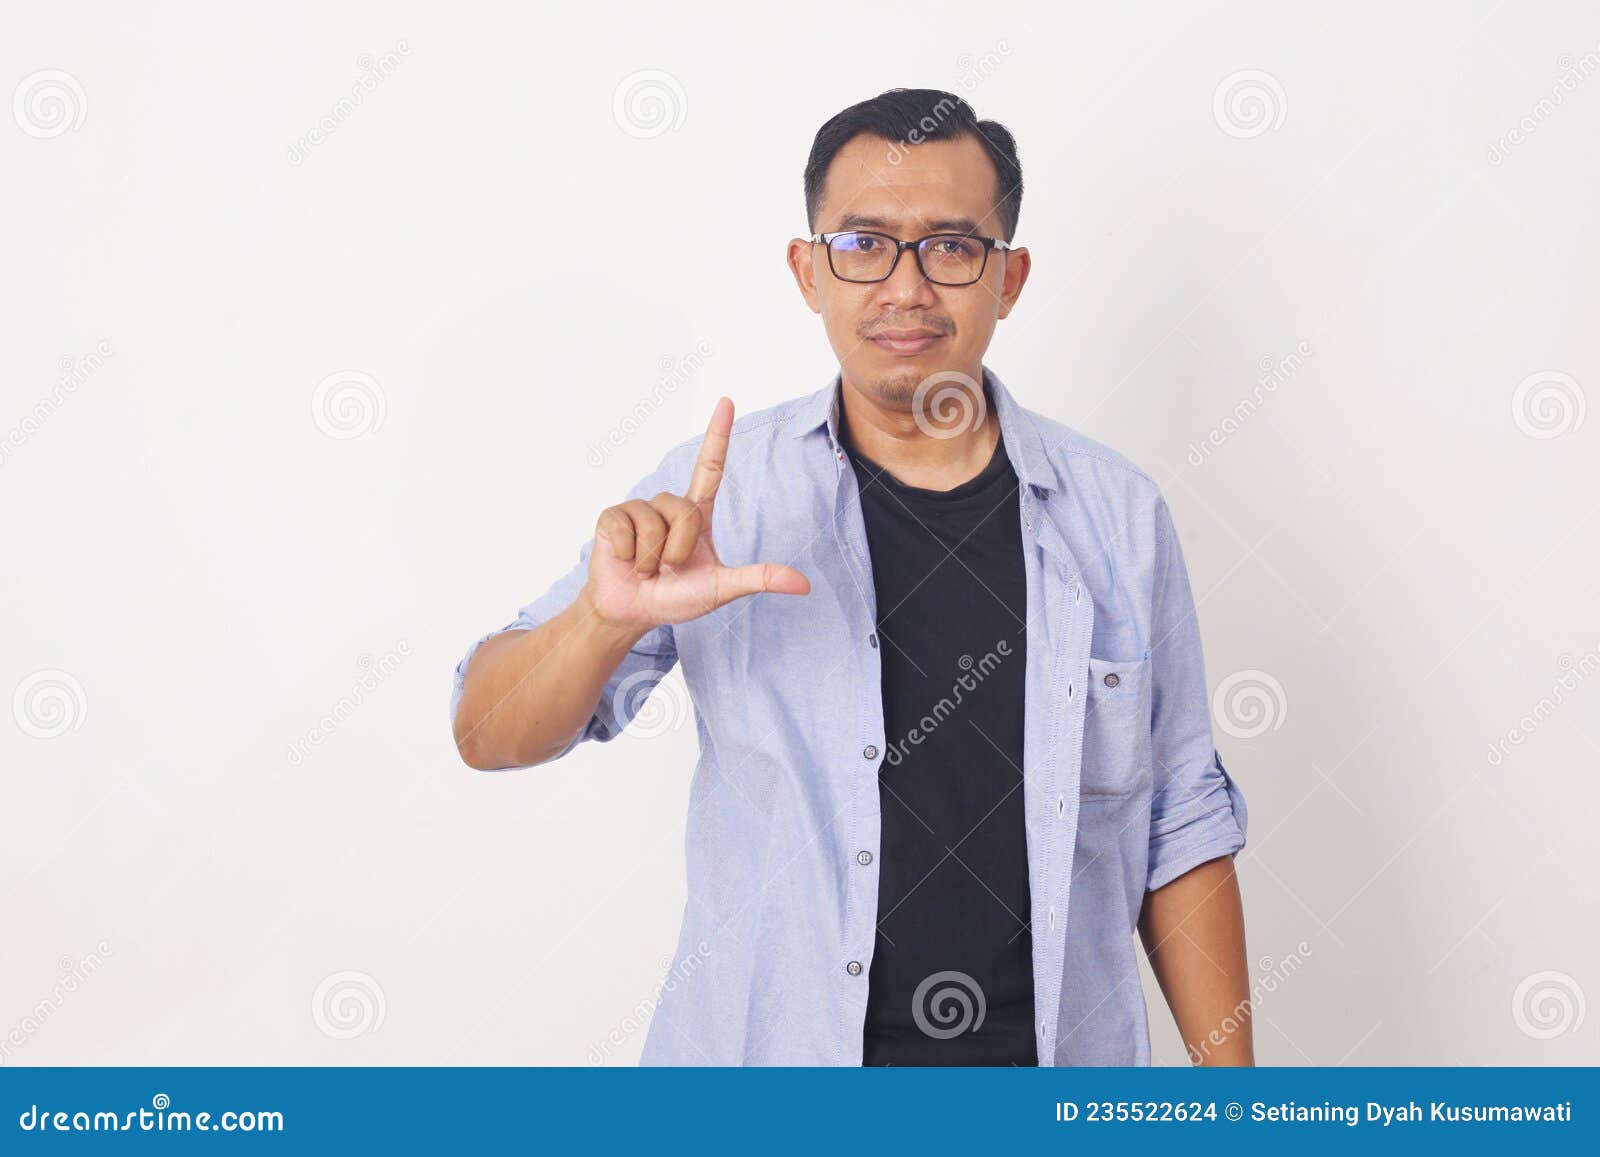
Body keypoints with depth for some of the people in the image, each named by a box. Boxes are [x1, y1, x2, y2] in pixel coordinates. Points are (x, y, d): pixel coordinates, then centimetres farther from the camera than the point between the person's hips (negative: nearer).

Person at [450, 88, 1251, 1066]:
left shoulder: (1116, 513, -3)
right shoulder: (714, 496, -7)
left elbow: (1180, 827, 2)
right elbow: (489, 737, -9)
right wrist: (608, 617, -28)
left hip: (1057, 1056, 1)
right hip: (766, 1050, -1)